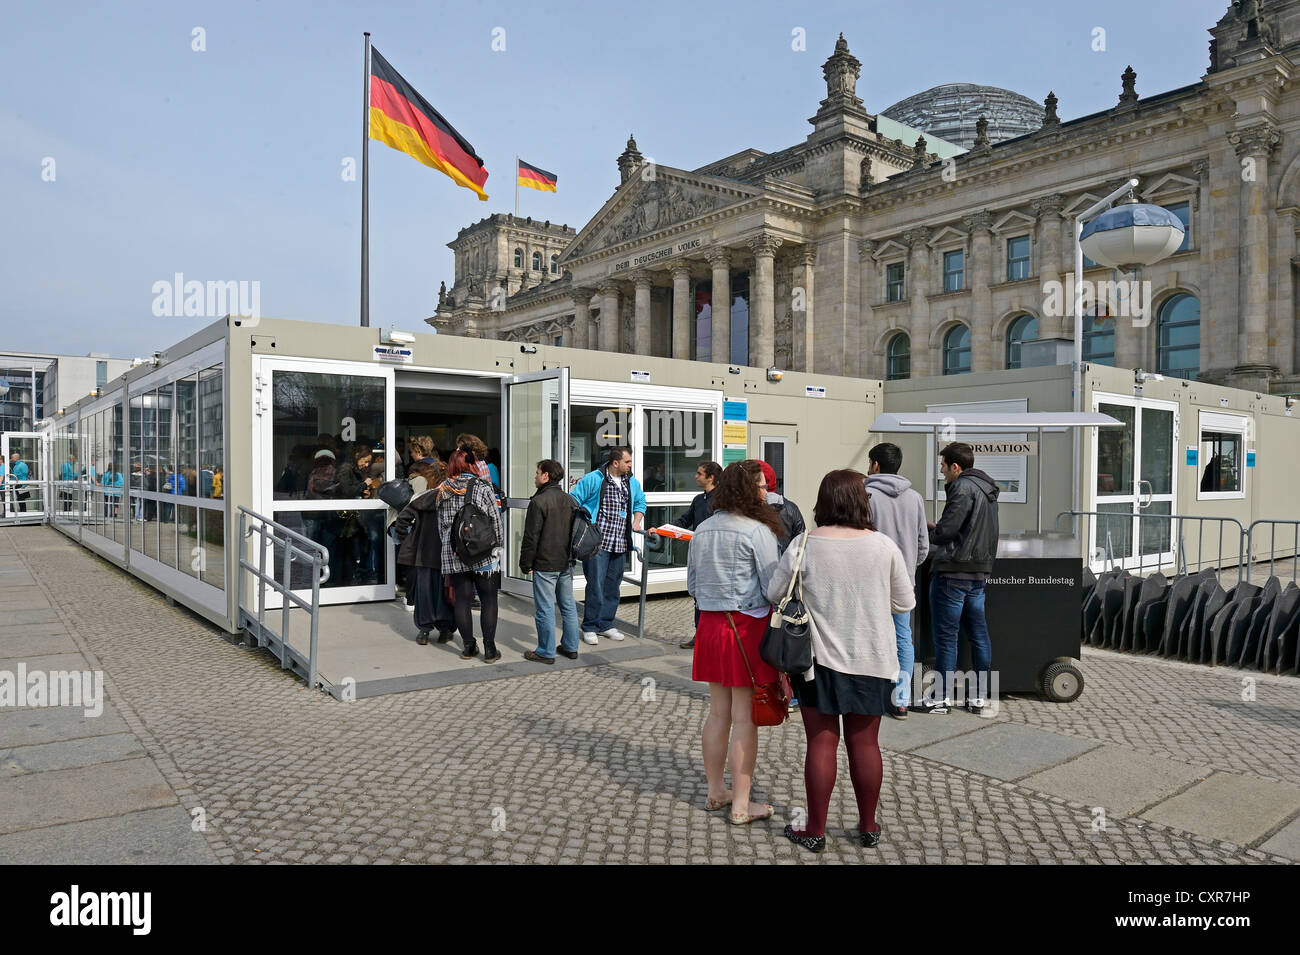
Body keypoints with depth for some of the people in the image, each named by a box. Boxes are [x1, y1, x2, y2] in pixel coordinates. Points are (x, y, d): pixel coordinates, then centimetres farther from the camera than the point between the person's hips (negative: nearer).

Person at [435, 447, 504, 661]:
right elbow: (495, 520, -4)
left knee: (462, 600, 9)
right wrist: (497, 546, 7)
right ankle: (489, 649, 5)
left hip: (454, 554, 4)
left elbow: (441, 524, 12)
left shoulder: (444, 491, 6)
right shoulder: (482, 487, -6)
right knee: (488, 600, 4)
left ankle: (468, 647, 16)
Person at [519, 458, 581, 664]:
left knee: (545, 609, 0)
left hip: (545, 566, -7)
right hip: (567, 564, 8)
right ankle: (571, 647, 22)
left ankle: (546, 652, 6)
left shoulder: (538, 502, -14)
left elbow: (531, 537, -15)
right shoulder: (570, 501, 10)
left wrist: (525, 564, -6)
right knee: (568, 606, 14)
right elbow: (576, 530, 17)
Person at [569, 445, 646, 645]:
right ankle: (590, 627, 6)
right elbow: (573, 501, -2)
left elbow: (640, 502, 29)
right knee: (595, 585, -6)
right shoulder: (593, 479, -6)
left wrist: (636, 521, 14)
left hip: (620, 545, 6)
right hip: (597, 542, -6)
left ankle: (605, 624, 22)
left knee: (613, 585, 11)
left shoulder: (633, 482, 13)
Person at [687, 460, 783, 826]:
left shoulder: (702, 530, 8)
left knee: (718, 713, 16)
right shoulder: (757, 531, -13)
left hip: (709, 624, 7)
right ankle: (741, 805, 11)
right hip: (747, 627, -7)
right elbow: (773, 587, -13)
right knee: (745, 718, 2)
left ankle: (715, 791, 28)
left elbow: (692, 584, 15)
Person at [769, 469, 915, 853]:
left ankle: (815, 831, 19)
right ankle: (868, 827, 28)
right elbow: (905, 603, 1)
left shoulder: (803, 545, -11)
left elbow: (774, 593, -1)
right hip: (871, 659, 1)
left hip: (820, 657, -1)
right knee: (864, 743, 13)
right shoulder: (884, 547, -9)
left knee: (821, 743, 8)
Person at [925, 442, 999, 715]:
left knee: (945, 636, -2)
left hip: (952, 572, -9)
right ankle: (979, 696, 16)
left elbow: (946, 531, -17)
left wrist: (928, 534, 3)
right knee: (978, 633, 11)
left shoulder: (963, 487, -13)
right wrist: (936, 528, 17)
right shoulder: (987, 488, 17)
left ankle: (943, 697, 4)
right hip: (979, 572, 9)